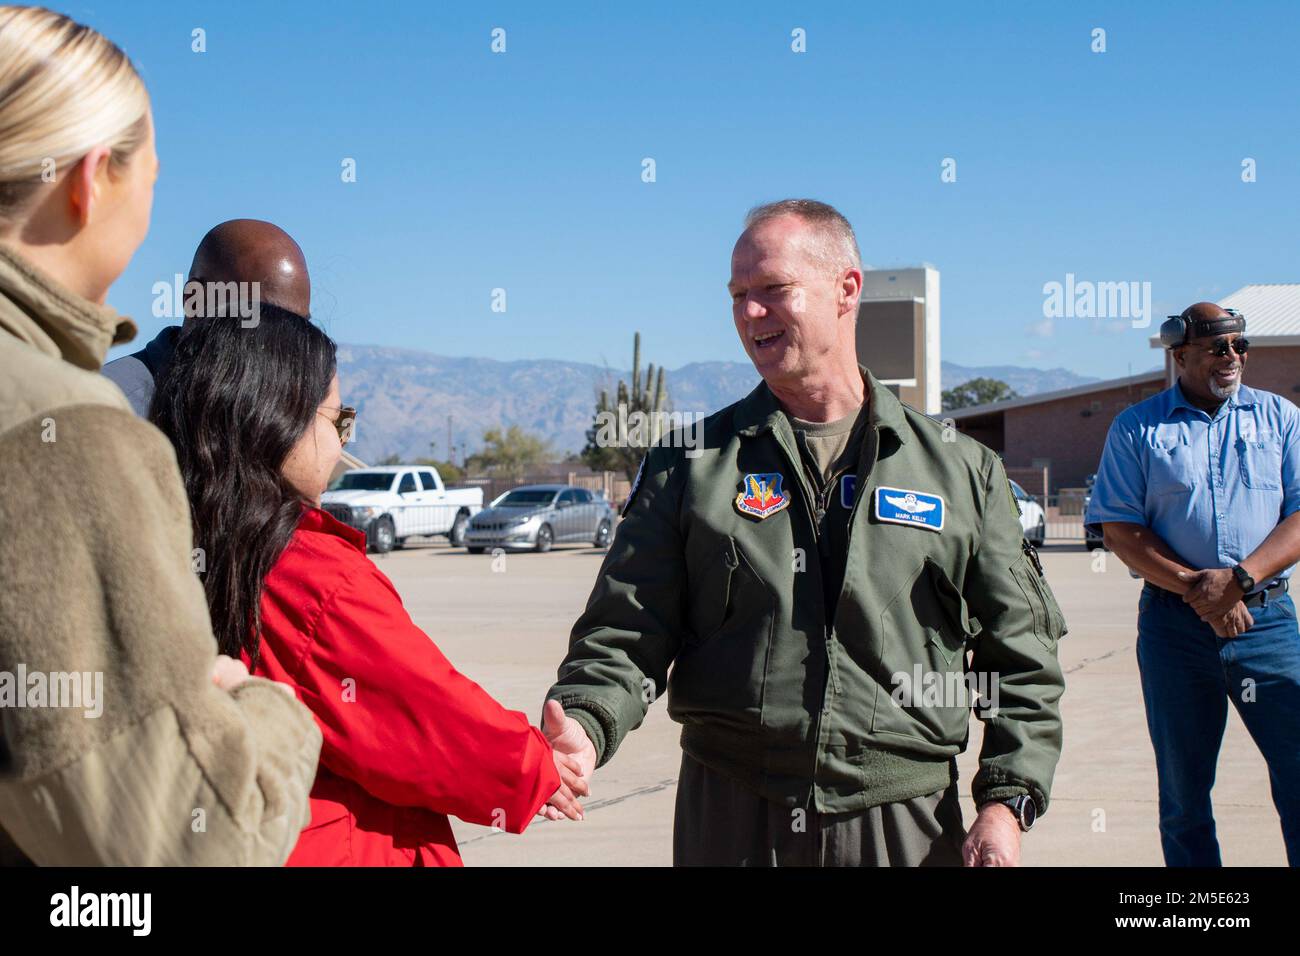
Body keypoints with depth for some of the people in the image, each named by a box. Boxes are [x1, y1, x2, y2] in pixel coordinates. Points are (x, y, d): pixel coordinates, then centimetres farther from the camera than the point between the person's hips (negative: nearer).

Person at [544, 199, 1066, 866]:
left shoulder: (961, 469, 5)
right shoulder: (691, 464, 5)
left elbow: (1022, 658, 8)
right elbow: (626, 633, 2)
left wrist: (1004, 806, -3)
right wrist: (584, 725, -19)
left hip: (906, 823, 0)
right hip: (728, 817, 0)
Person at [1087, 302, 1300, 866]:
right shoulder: (1136, 428, 7)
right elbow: (1118, 528, -1)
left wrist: (1240, 577, -13)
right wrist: (1194, 586, -12)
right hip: (1173, 623, 0)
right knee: (1183, 788, 7)